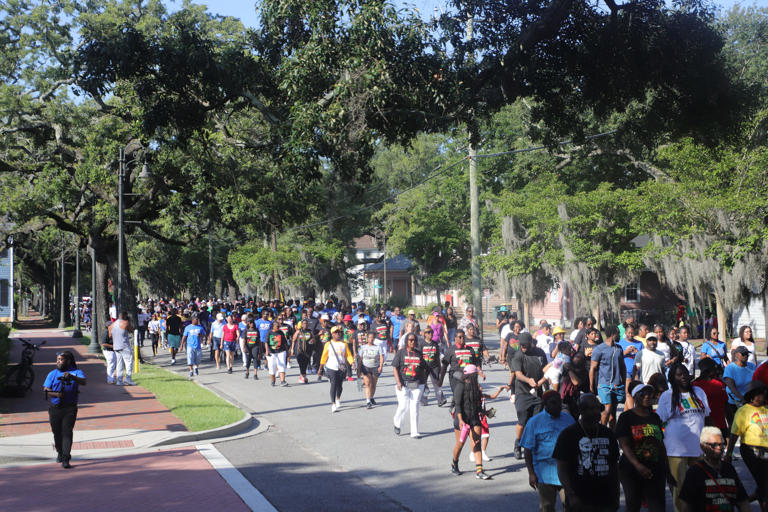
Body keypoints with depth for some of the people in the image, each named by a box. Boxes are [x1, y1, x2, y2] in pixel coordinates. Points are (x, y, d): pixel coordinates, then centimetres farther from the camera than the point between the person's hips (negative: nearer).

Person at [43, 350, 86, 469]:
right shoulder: (53, 374, 11)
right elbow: (46, 390, 2)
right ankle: (60, 453, 36)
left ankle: (66, 459, -13)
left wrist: (71, 376, -33)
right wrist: (56, 394, -17)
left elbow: (83, 382, -17)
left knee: (67, 432, -12)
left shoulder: (76, 372, 3)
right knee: (57, 432, 11)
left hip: (70, 408, -3)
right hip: (55, 408, 3)